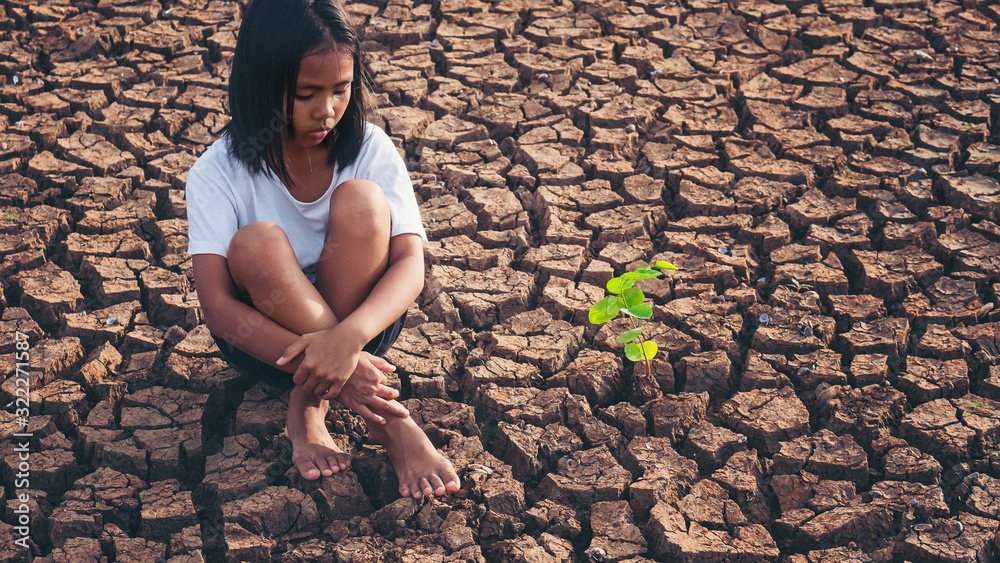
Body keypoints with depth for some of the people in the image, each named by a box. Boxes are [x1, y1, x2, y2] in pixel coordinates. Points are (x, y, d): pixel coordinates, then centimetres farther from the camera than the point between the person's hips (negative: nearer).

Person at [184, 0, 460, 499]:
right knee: (256, 243, -33)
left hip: (360, 319, 1)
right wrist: (314, 360, -40)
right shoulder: (218, 173, -16)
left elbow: (410, 265, -21)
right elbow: (216, 305, -25)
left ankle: (308, 404, -20)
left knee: (361, 201, -26)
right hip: (264, 330, -1)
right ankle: (387, 417, -28)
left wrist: (347, 337, -42)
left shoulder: (370, 149, -12)